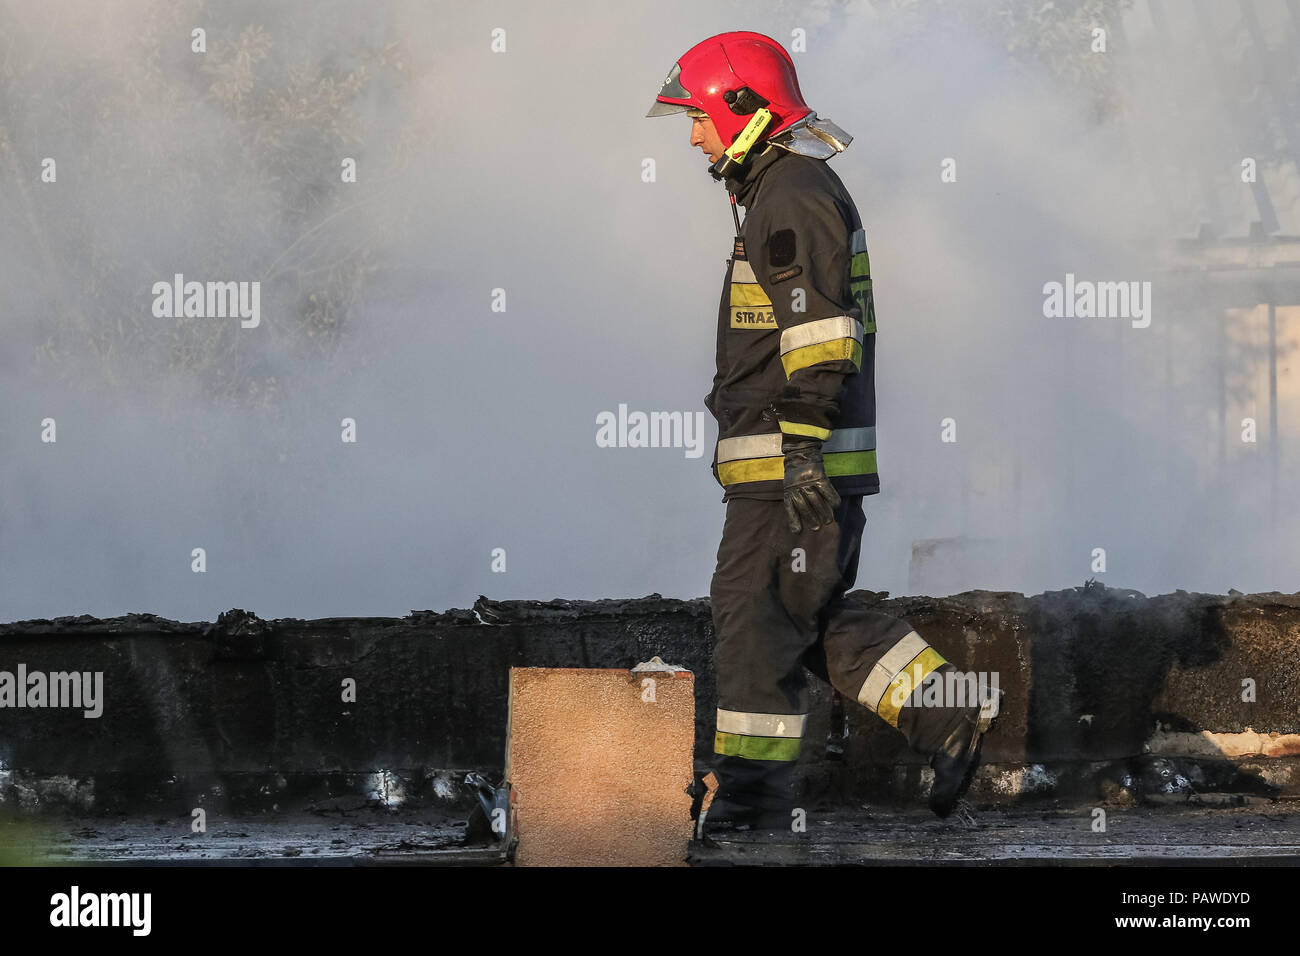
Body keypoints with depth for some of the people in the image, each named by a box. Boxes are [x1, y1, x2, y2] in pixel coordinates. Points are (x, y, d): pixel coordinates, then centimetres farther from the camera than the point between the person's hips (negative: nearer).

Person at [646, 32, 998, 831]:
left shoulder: (795, 196, -13)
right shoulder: (785, 190, 20)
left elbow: (820, 334, -21)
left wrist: (803, 450, -25)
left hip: (795, 462, -10)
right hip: (791, 459, 10)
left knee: (758, 615, -5)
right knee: (814, 618, 12)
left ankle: (751, 791, -2)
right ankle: (949, 715, 9)